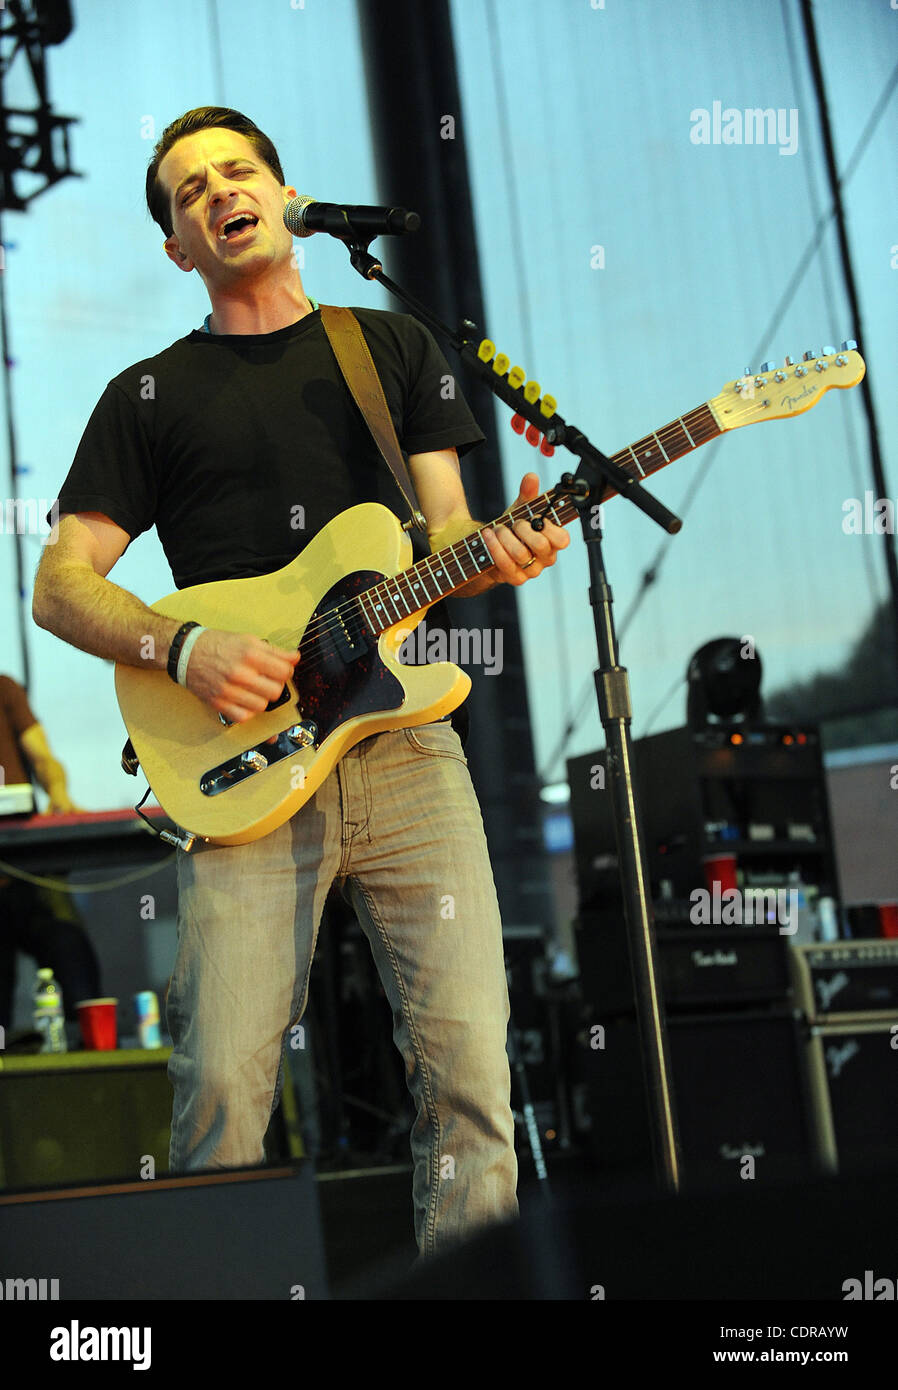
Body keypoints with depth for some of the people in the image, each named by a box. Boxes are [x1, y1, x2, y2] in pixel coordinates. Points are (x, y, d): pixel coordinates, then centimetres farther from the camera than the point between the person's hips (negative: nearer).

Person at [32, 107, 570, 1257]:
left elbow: (442, 530, 13)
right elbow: (59, 585, 10)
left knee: (467, 1057, -7)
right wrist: (183, 649, -9)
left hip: (404, 743, 1)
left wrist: (494, 551, -12)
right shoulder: (148, 395, 15)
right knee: (226, 1083, -11)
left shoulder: (393, 345, 20)